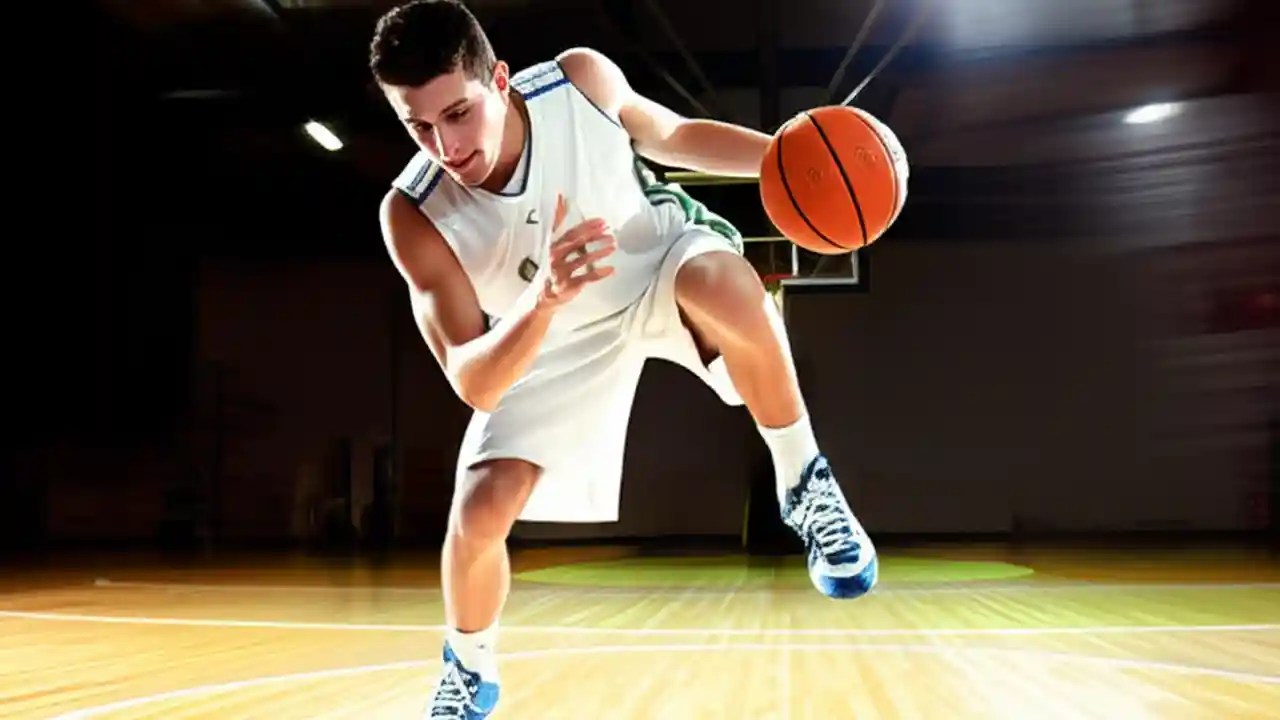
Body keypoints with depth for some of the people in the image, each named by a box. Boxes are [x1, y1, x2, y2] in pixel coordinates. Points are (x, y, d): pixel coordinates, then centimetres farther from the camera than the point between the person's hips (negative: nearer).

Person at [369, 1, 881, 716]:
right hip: (557, 336, 1)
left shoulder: (582, 80, -28)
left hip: (659, 251, 0)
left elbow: (668, 136, -4)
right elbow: (474, 385, -33)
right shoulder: (413, 216, -31)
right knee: (477, 516, -9)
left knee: (725, 284, -39)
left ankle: (805, 484, -16)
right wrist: (544, 297, -52)